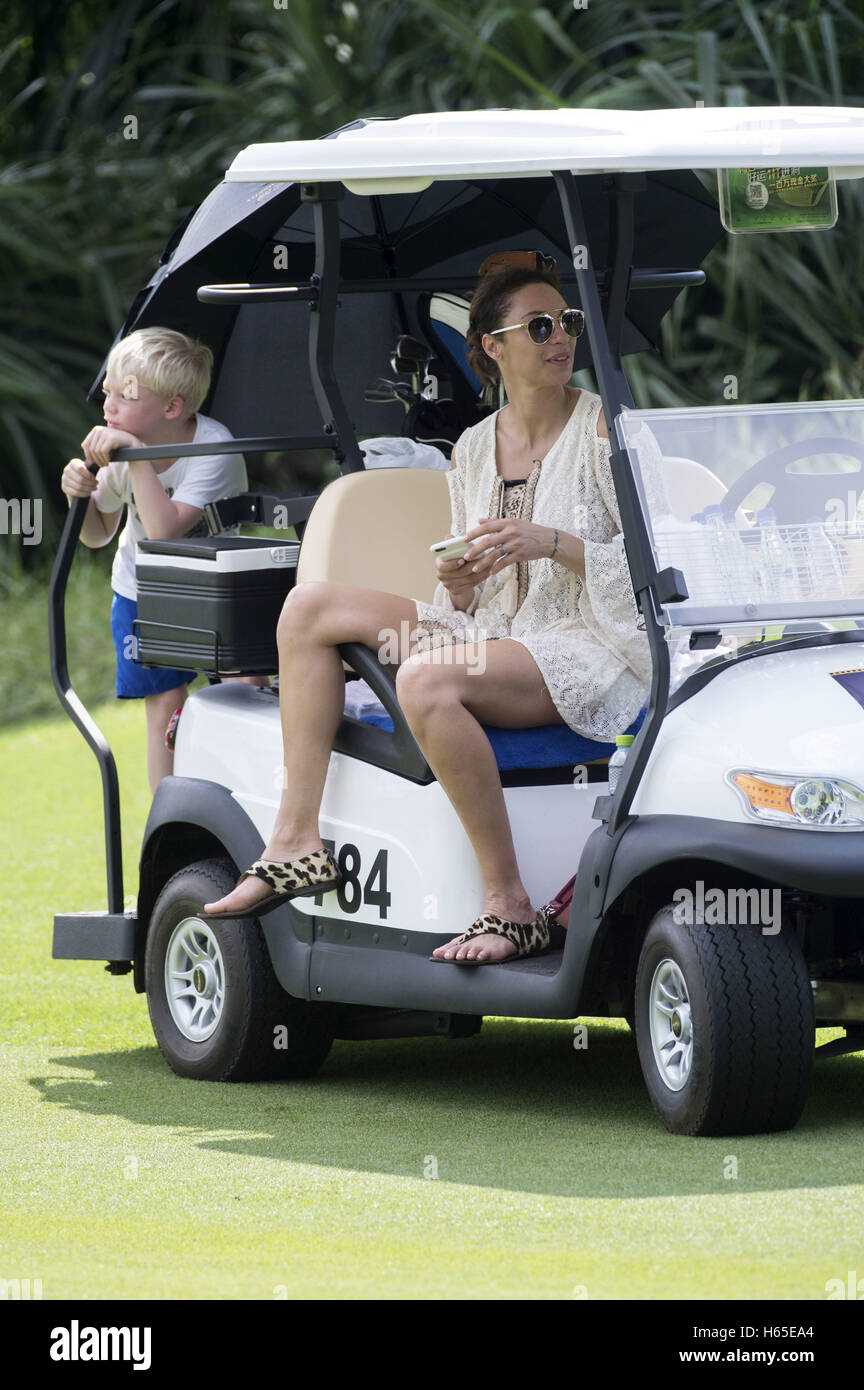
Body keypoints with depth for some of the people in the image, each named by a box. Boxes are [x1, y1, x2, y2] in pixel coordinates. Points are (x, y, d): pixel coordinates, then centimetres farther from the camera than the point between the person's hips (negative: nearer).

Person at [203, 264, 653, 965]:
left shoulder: (604, 428, -4)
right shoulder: (473, 449, 13)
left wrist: (553, 543, -22)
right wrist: (458, 583, -7)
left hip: (591, 648, -7)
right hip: (496, 635, 7)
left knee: (426, 681, -35)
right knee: (311, 605, -3)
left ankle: (511, 906, -30)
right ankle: (299, 841, -12)